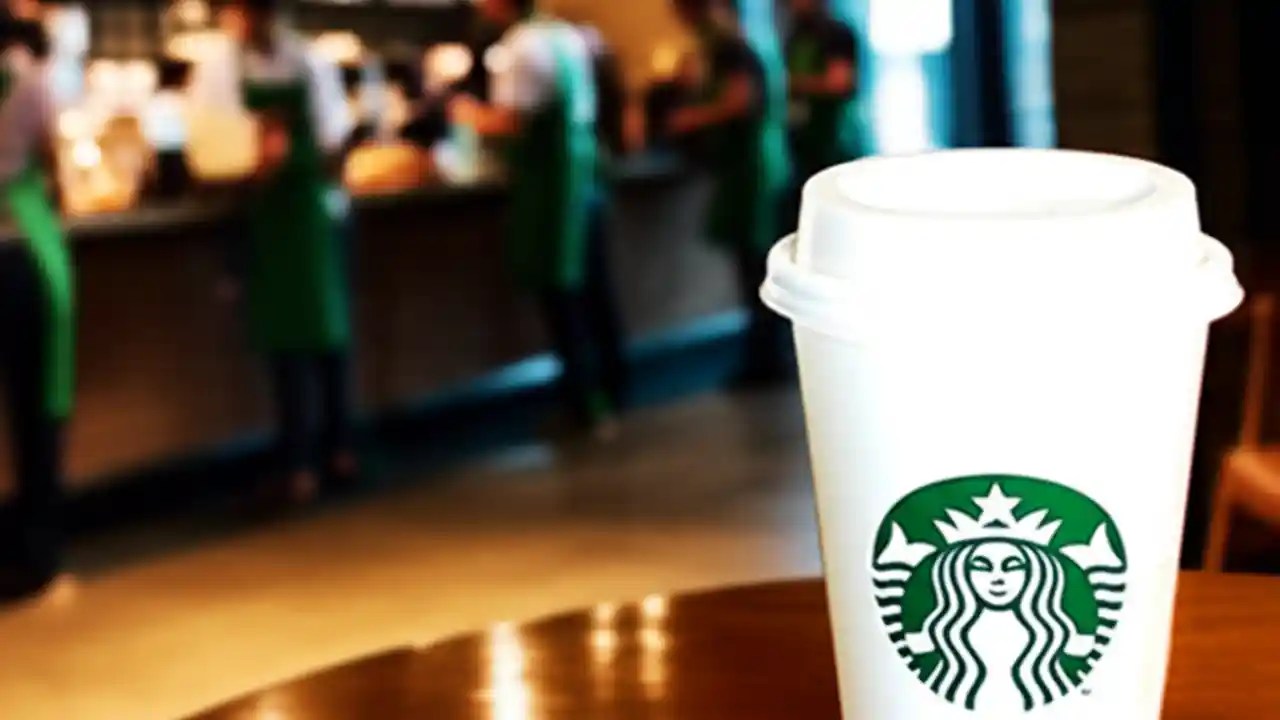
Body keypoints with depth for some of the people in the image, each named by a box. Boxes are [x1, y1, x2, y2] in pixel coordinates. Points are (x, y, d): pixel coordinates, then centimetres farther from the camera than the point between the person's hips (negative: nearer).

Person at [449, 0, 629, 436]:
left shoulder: (522, 48, -17)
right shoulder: (568, 36, 10)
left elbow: (509, 124, -23)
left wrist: (470, 114, -5)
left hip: (550, 186, -9)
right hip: (584, 174, 9)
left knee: (559, 293, -1)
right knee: (592, 287, 16)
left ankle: (587, 407, 3)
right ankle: (613, 391, 27)